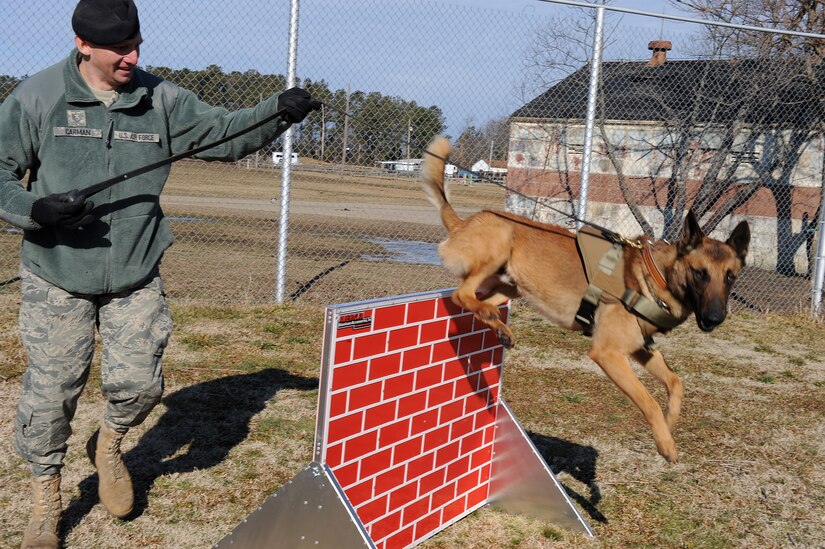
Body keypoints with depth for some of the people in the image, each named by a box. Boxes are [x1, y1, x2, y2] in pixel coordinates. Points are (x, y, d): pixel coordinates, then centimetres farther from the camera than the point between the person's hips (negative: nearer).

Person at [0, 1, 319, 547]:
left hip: (137, 277, 2)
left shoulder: (161, 100, -1)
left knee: (140, 382, 1)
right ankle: (46, 496, 27)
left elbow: (224, 132, 1)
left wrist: (278, 111, -15)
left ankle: (109, 442, 36)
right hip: (56, 278, -2)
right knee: (52, 389, 4)